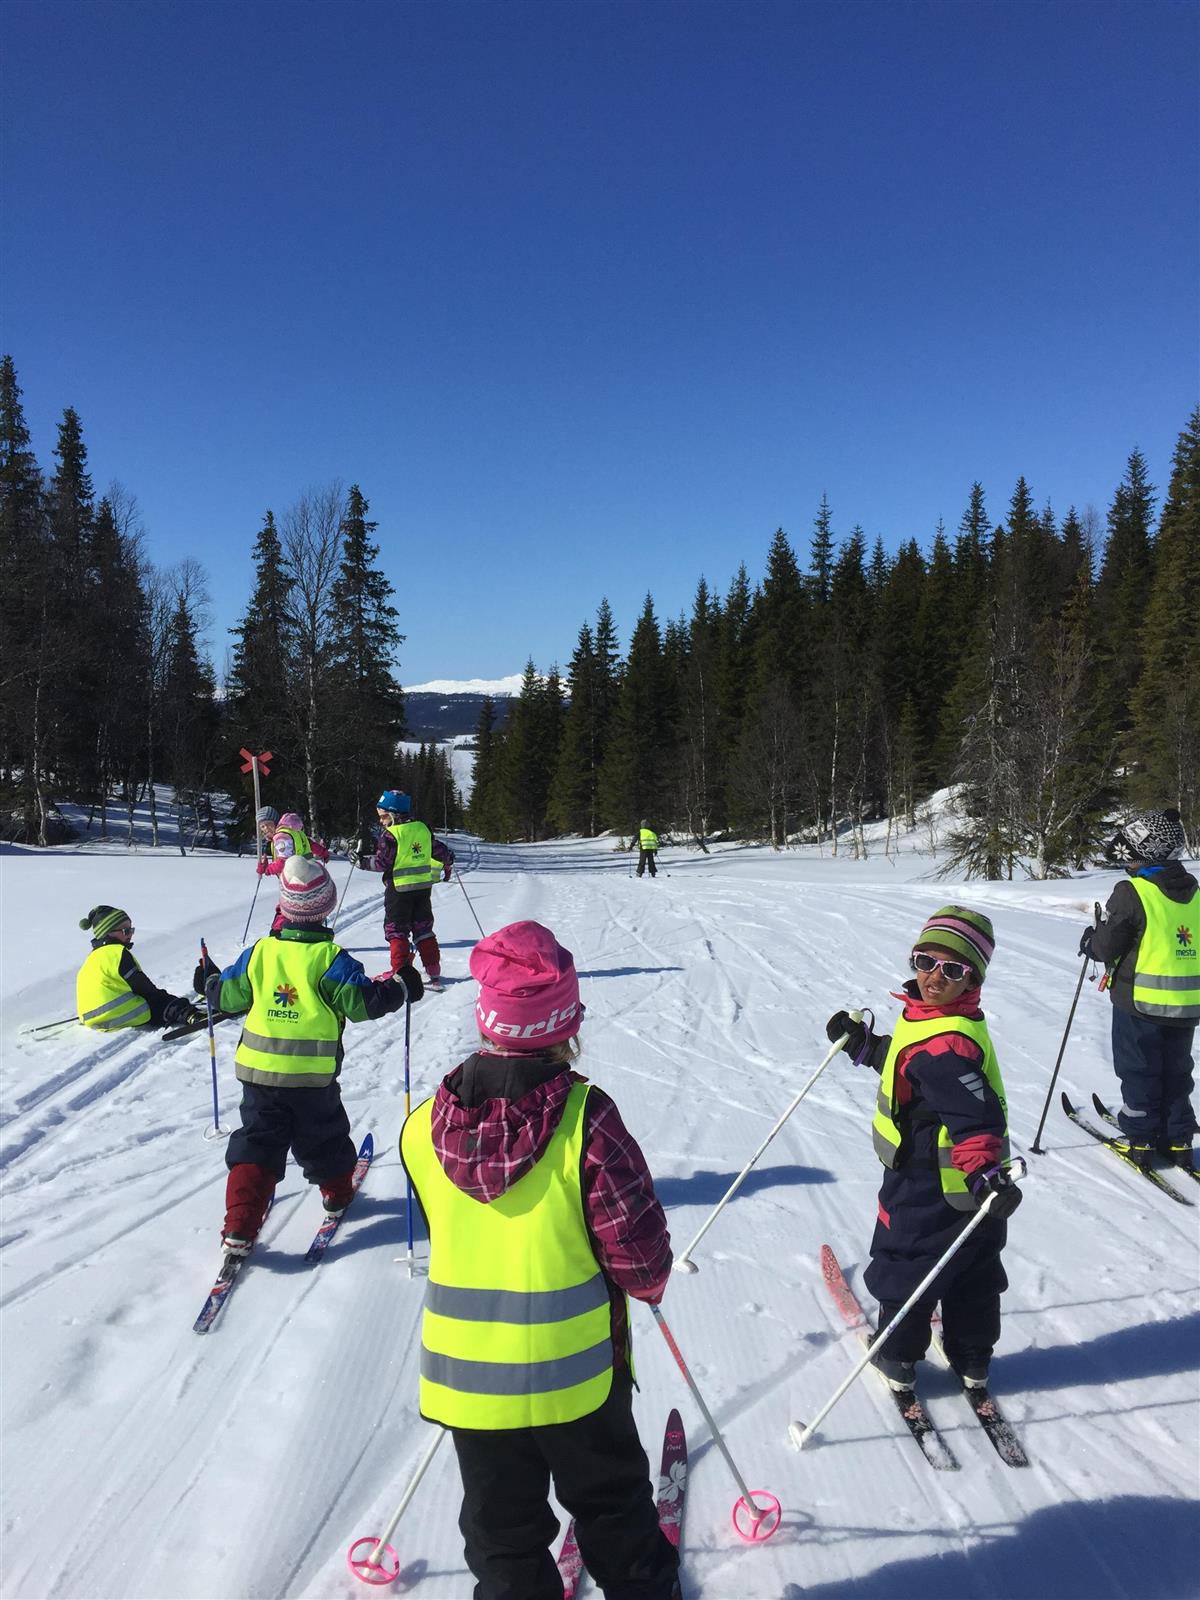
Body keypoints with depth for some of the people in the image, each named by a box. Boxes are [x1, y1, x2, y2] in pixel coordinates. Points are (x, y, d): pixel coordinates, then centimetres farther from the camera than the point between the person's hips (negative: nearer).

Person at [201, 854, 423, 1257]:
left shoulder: (259, 952, -2)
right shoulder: (329, 958, -14)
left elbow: (227, 997, 8)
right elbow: (361, 1001, -15)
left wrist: (210, 980, 30)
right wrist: (399, 987, -1)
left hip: (258, 1068, 2)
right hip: (312, 1074, -2)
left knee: (256, 1141, 11)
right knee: (323, 1137, 21)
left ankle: (239, 1227, 5)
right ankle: (337, 1193, 40)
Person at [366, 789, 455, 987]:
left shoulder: (390, 834, -13)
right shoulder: (423, 829, 6)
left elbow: (382, 862, -15)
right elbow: (440, 851, 11)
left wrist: (364, 861, 2)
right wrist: (446, 867, 29)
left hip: (399, 887, -6)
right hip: (423, 887, 6)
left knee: (395, 929, 6)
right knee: (423, 928, 14)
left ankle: (400, 972, 2)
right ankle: (433, 972, 12)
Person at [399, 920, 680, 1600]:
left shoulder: (427, 1127, -12)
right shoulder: (586, 1117, -23)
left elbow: (446, 1233, 4)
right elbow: (639, 1249, -16)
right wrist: (650, 1281, 6)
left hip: (466, 1370, 2)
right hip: (576, 1369, -2)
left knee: (503, 1530, 23)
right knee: (612, 1505, 26)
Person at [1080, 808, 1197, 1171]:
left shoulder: (1131, 893, -18)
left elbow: (1107, 947, -13)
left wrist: (1090, 941, 8)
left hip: (1140, 1004, -6)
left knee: (1138, 1073, 8)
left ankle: (1140, 1140, 14)